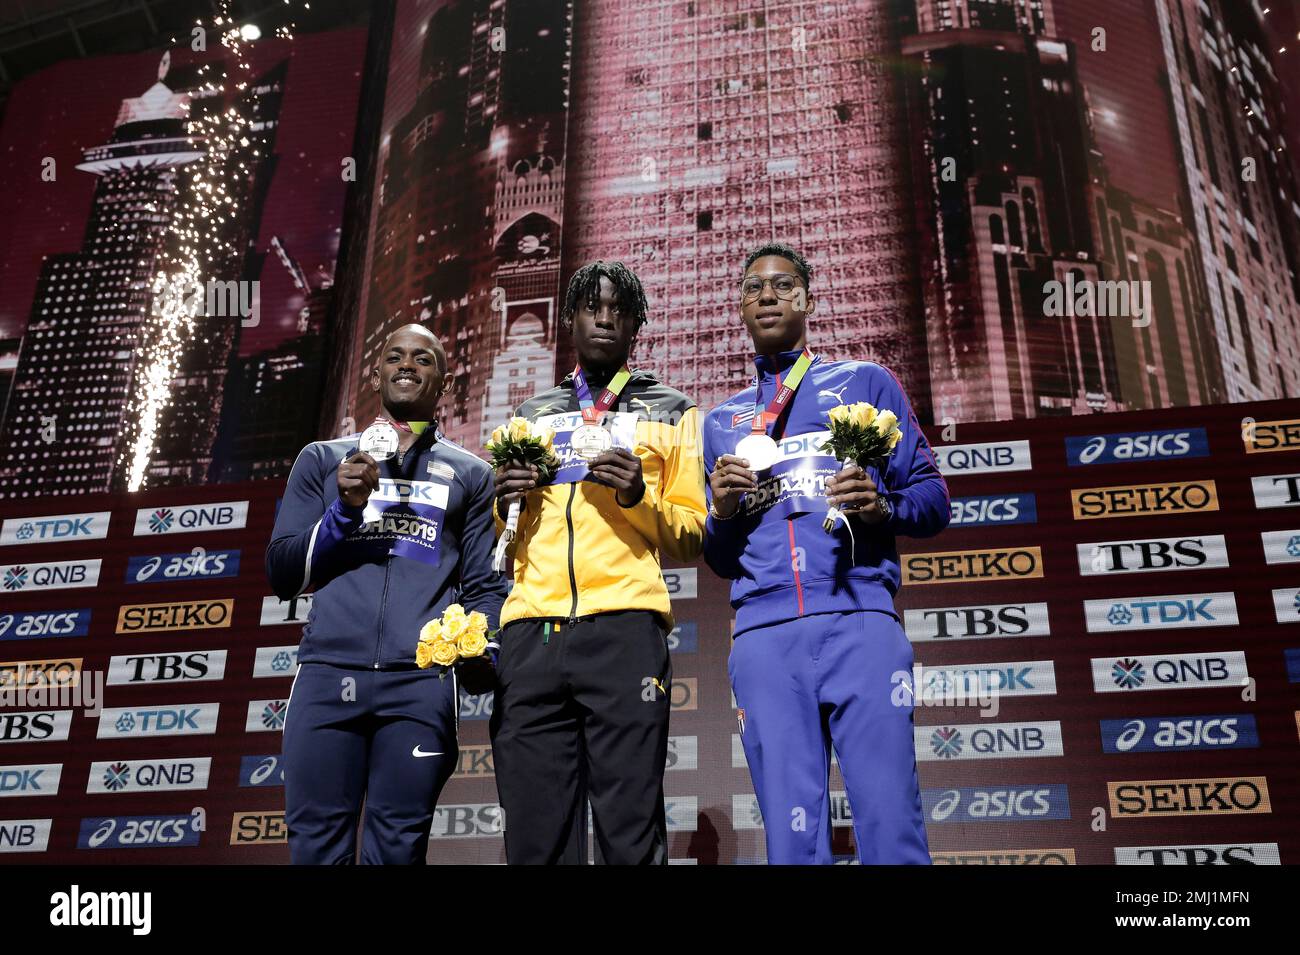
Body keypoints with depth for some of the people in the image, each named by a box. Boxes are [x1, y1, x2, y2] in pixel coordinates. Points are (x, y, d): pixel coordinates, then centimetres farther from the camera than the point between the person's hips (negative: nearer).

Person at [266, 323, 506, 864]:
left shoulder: (470, 474, 17)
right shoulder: (323, 460, 18)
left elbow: (485, 586, 13)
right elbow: (281, 575, 12)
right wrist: (345, 509, -4)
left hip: (422, 682, 0)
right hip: (327, 674, 1)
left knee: (396, 849, -1)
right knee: (316, 847, -1)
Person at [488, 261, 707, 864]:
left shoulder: (670, 412, 18)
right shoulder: (531, 415, 26)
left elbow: (692, 536, 12)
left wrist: (641, 497, -7)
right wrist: (505, 502, 6)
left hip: (624, 627, -2)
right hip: (531, 633, 3)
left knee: (631, 835, -8)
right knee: (536, 838, -1)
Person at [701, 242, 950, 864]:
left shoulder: (866, 382, 17)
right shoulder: (722, 421, 23)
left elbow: (932, 496, 11)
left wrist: (882, 507, -11)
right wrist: (721, 512, 2)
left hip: (859, 621, -2)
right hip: (763, 635, 2)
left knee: (891, 825, -8)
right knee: (790, 834, 1)